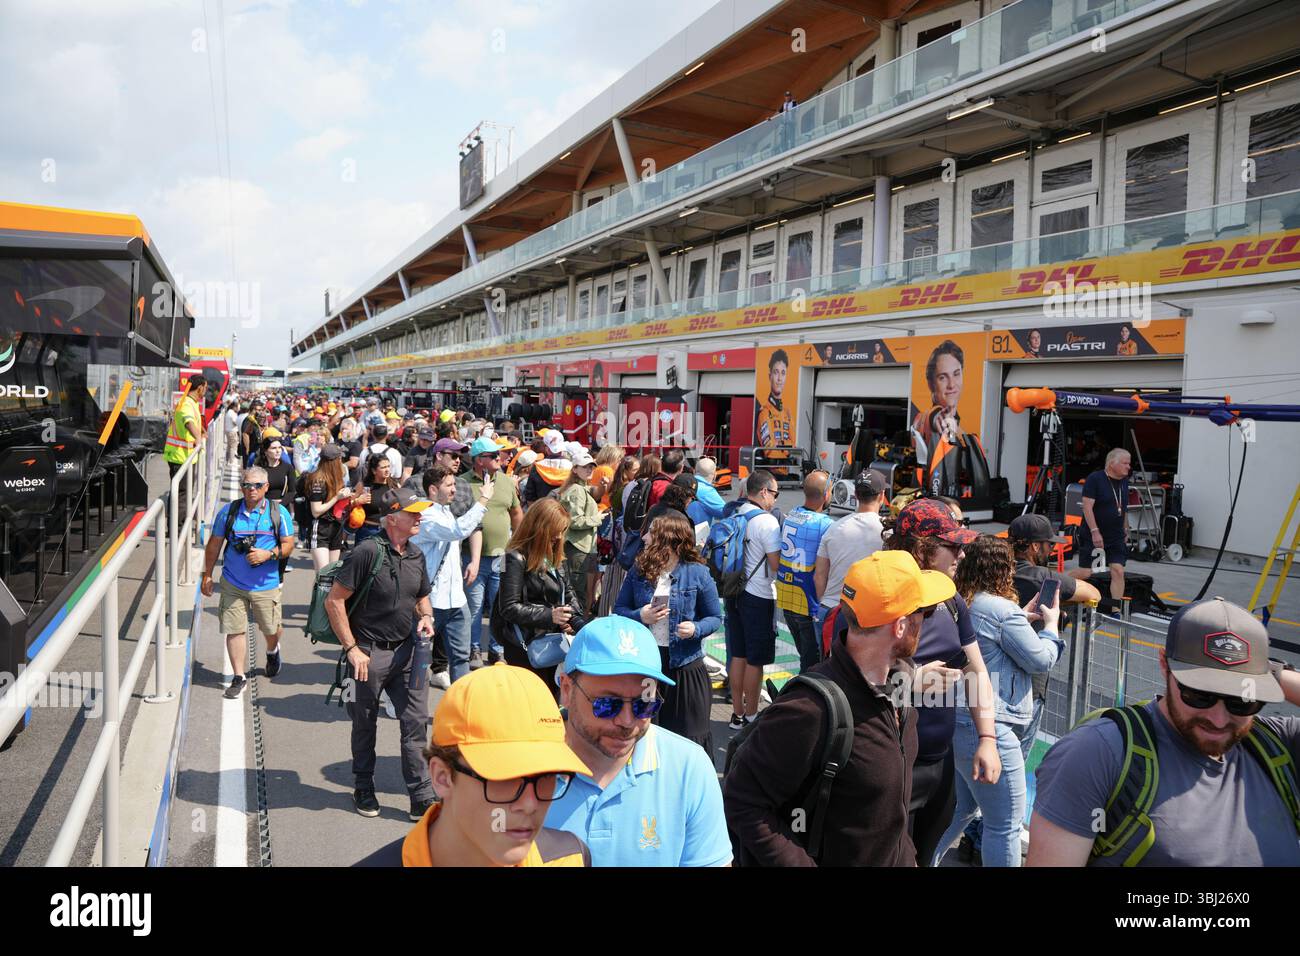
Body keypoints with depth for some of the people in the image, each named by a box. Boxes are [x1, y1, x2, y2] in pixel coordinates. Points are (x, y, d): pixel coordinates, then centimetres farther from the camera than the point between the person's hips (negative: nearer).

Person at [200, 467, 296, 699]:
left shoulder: (279, 513, -4)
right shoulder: (228, 511, -2)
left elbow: (288, 545, 0)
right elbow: (214, 544, 8)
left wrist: (269, 554, -19)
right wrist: (207, 575, 9)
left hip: (266, 585, 0)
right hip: (233, 584, 1)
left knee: (272, 629, 10)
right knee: (235, 630, 1)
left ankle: (272, 652, 45)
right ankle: (238, 677, 16)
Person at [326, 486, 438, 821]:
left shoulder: (417, 555, 6)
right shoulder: (368, 552, -16)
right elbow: (334, 601, -14)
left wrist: (426, 616, 0)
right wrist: (352, 649, -14)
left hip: (406, 651, 5)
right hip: (369, 654, -5)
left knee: (416, 723, 2)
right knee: (365, 726, 13)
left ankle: (422, 799, 10)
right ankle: (364, 790, 33)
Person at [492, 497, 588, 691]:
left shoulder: (555, 556, 9)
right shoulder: (516, 558, -14)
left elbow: (568, 592, 16)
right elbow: (509, 608, -17)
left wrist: (579, 622, -1)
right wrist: (549, 615, -22)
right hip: (525, 646, -7)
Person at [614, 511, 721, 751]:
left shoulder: (697, 573, -6)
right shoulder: (638, 570, 3)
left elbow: (715, 617, -1)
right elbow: (619, 609, 7)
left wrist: (696, 629, -20)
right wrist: (639, 617, -13)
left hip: (685, 665, -3)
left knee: (689, 736, 5)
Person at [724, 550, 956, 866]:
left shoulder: (900, 675, -8)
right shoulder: (812, 710, -34)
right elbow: (743, 802, -27)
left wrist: (905, 851, 11)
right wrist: (800, 862, -25)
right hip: (829, 857, -7)